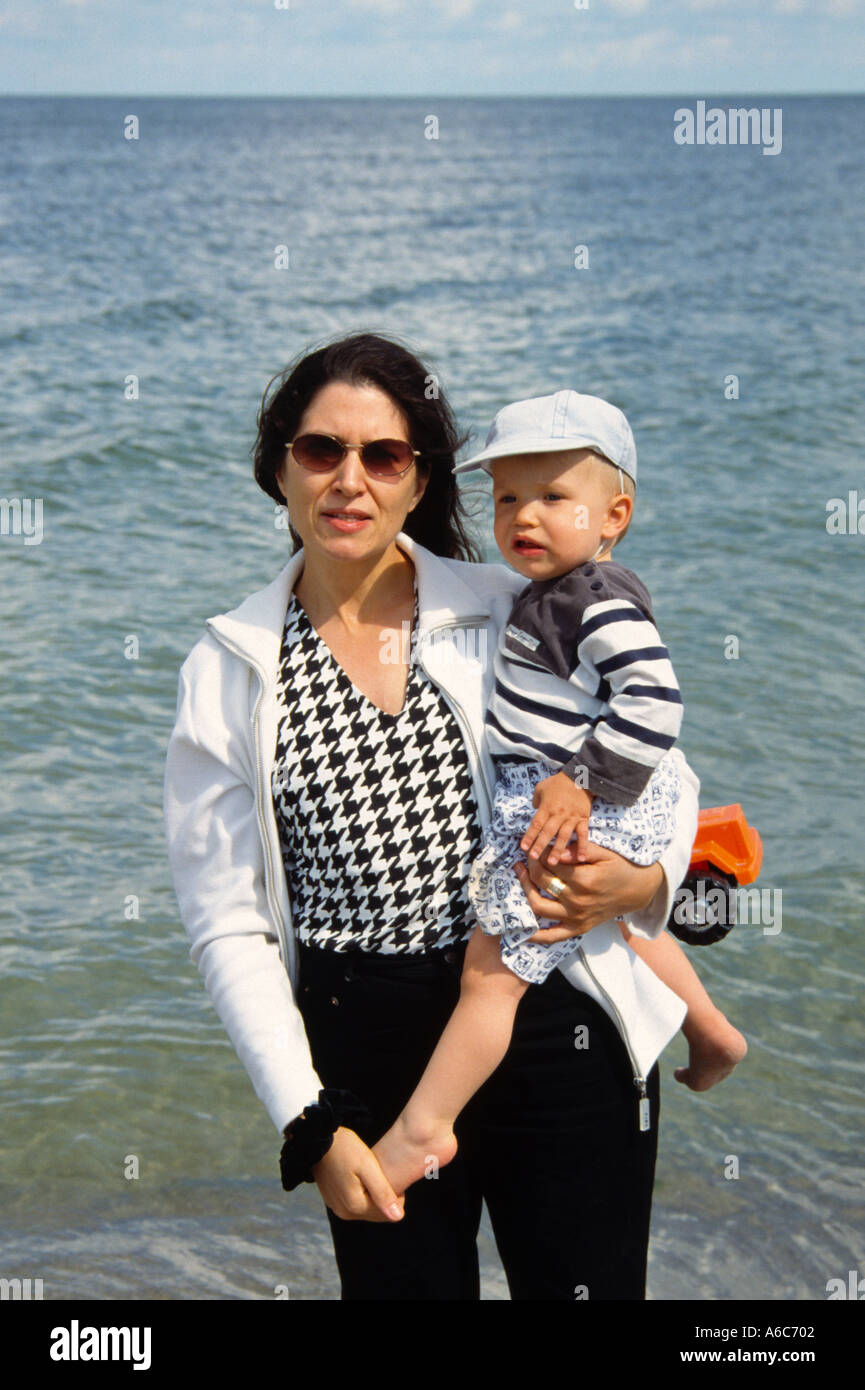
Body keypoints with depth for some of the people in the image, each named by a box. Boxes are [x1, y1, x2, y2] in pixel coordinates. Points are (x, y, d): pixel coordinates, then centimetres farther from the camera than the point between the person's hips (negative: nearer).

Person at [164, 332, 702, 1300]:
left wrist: (638, 881, -14)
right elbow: (227, 923, 0)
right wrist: (308, 1124, -7)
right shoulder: (226, 674, 1)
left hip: (557, 1030, 0)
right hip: (365, 1049, 1)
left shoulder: (512, 616, 0)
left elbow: (664, 780, 9)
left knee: (585, 1285, 6)